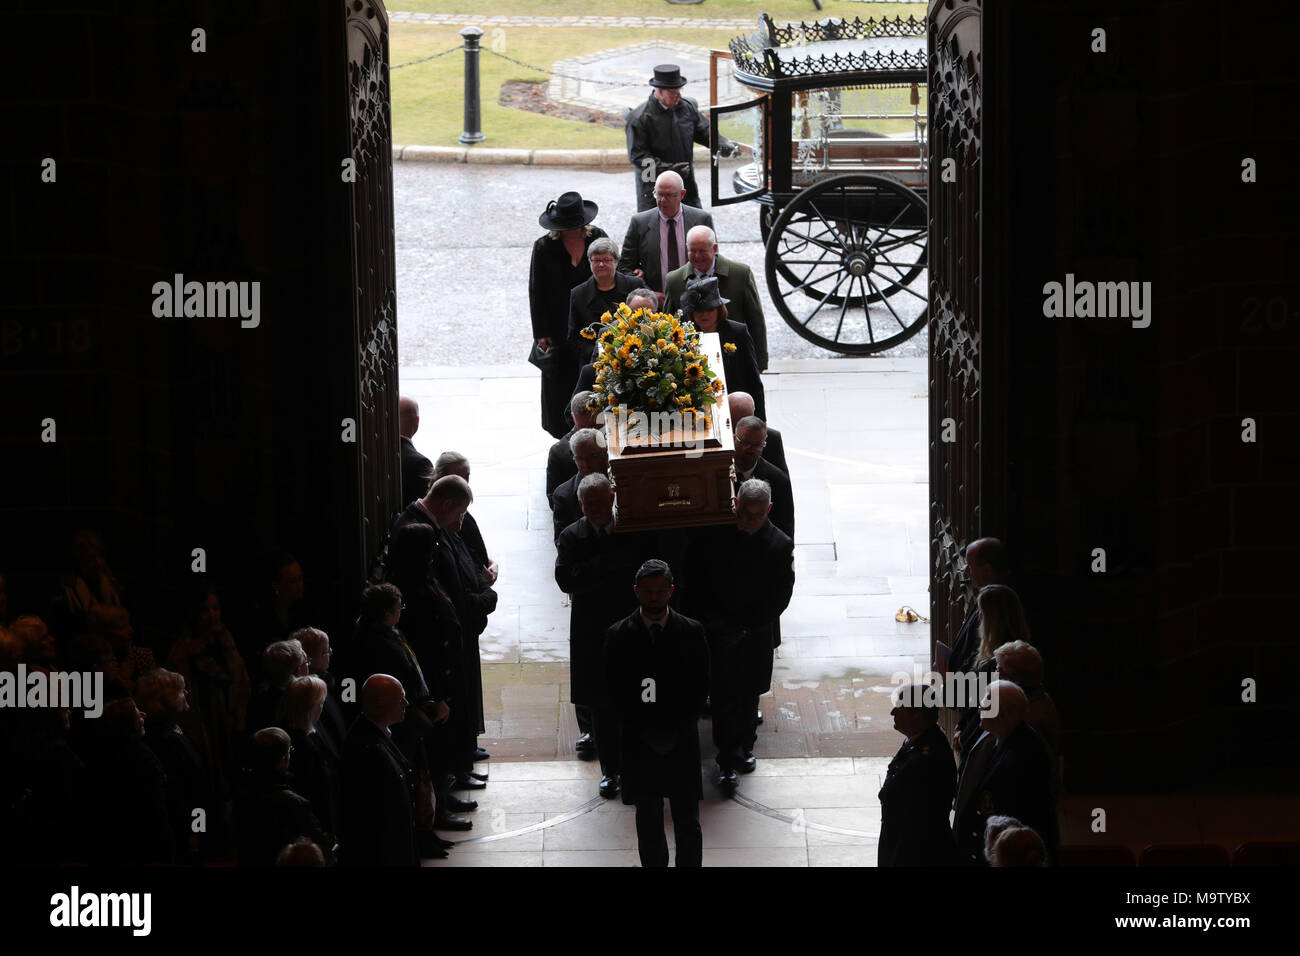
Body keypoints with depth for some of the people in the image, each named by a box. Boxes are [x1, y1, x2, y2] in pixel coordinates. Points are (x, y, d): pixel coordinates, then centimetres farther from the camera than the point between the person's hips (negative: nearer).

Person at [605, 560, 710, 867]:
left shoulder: (691, 632, 0)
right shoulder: (618, 635, -1)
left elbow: (700, 687, 2)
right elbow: (614, 691, 0)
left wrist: (675, 728, -8)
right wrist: (646, 729, -8)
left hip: (681, 740, 0)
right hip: (639, 739, 0)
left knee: (688, 823, 2)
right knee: (648, 821, 8)